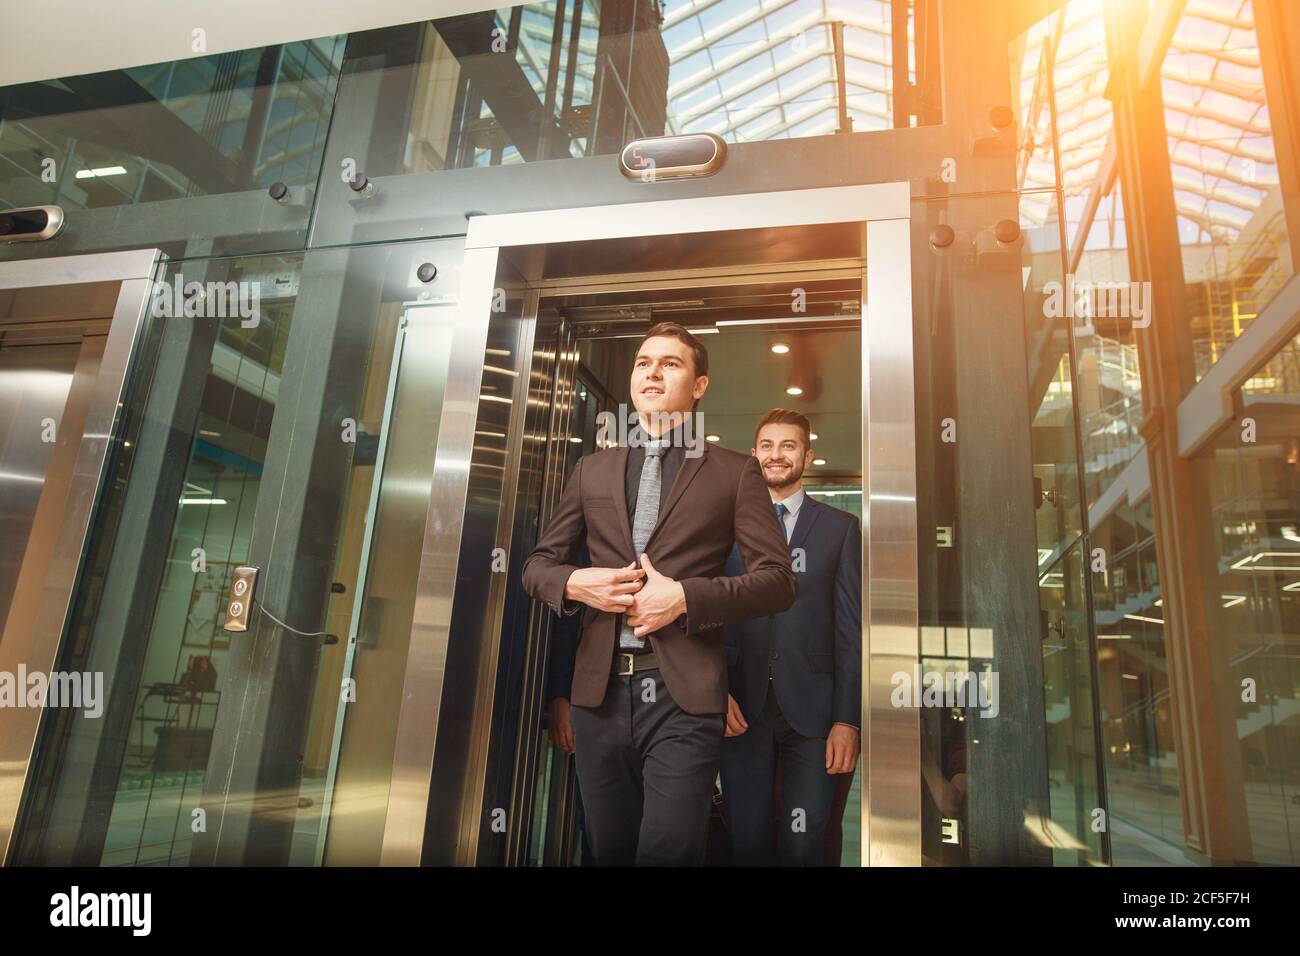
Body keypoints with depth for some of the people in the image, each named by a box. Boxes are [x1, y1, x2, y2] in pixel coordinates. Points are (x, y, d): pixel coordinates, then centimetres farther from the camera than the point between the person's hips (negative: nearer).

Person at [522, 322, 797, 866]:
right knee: (609, 852, 17)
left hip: (684, 696, -3)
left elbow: (779, 581, -3)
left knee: (669, 851, -5)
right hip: (599, 693, 4)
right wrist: (575, 583, -8)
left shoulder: (734, 472, 3)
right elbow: (537, 565, 15)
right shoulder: (592, 470, 13)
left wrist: (685, 596, -15)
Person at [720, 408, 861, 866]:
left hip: (810, 710, -1)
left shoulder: (840, 528, 6)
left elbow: (851, 628, 2)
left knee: (804, 845, 4)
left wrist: (847, 720, -4)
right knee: (747, 844, 10)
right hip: (740, 709, 1)